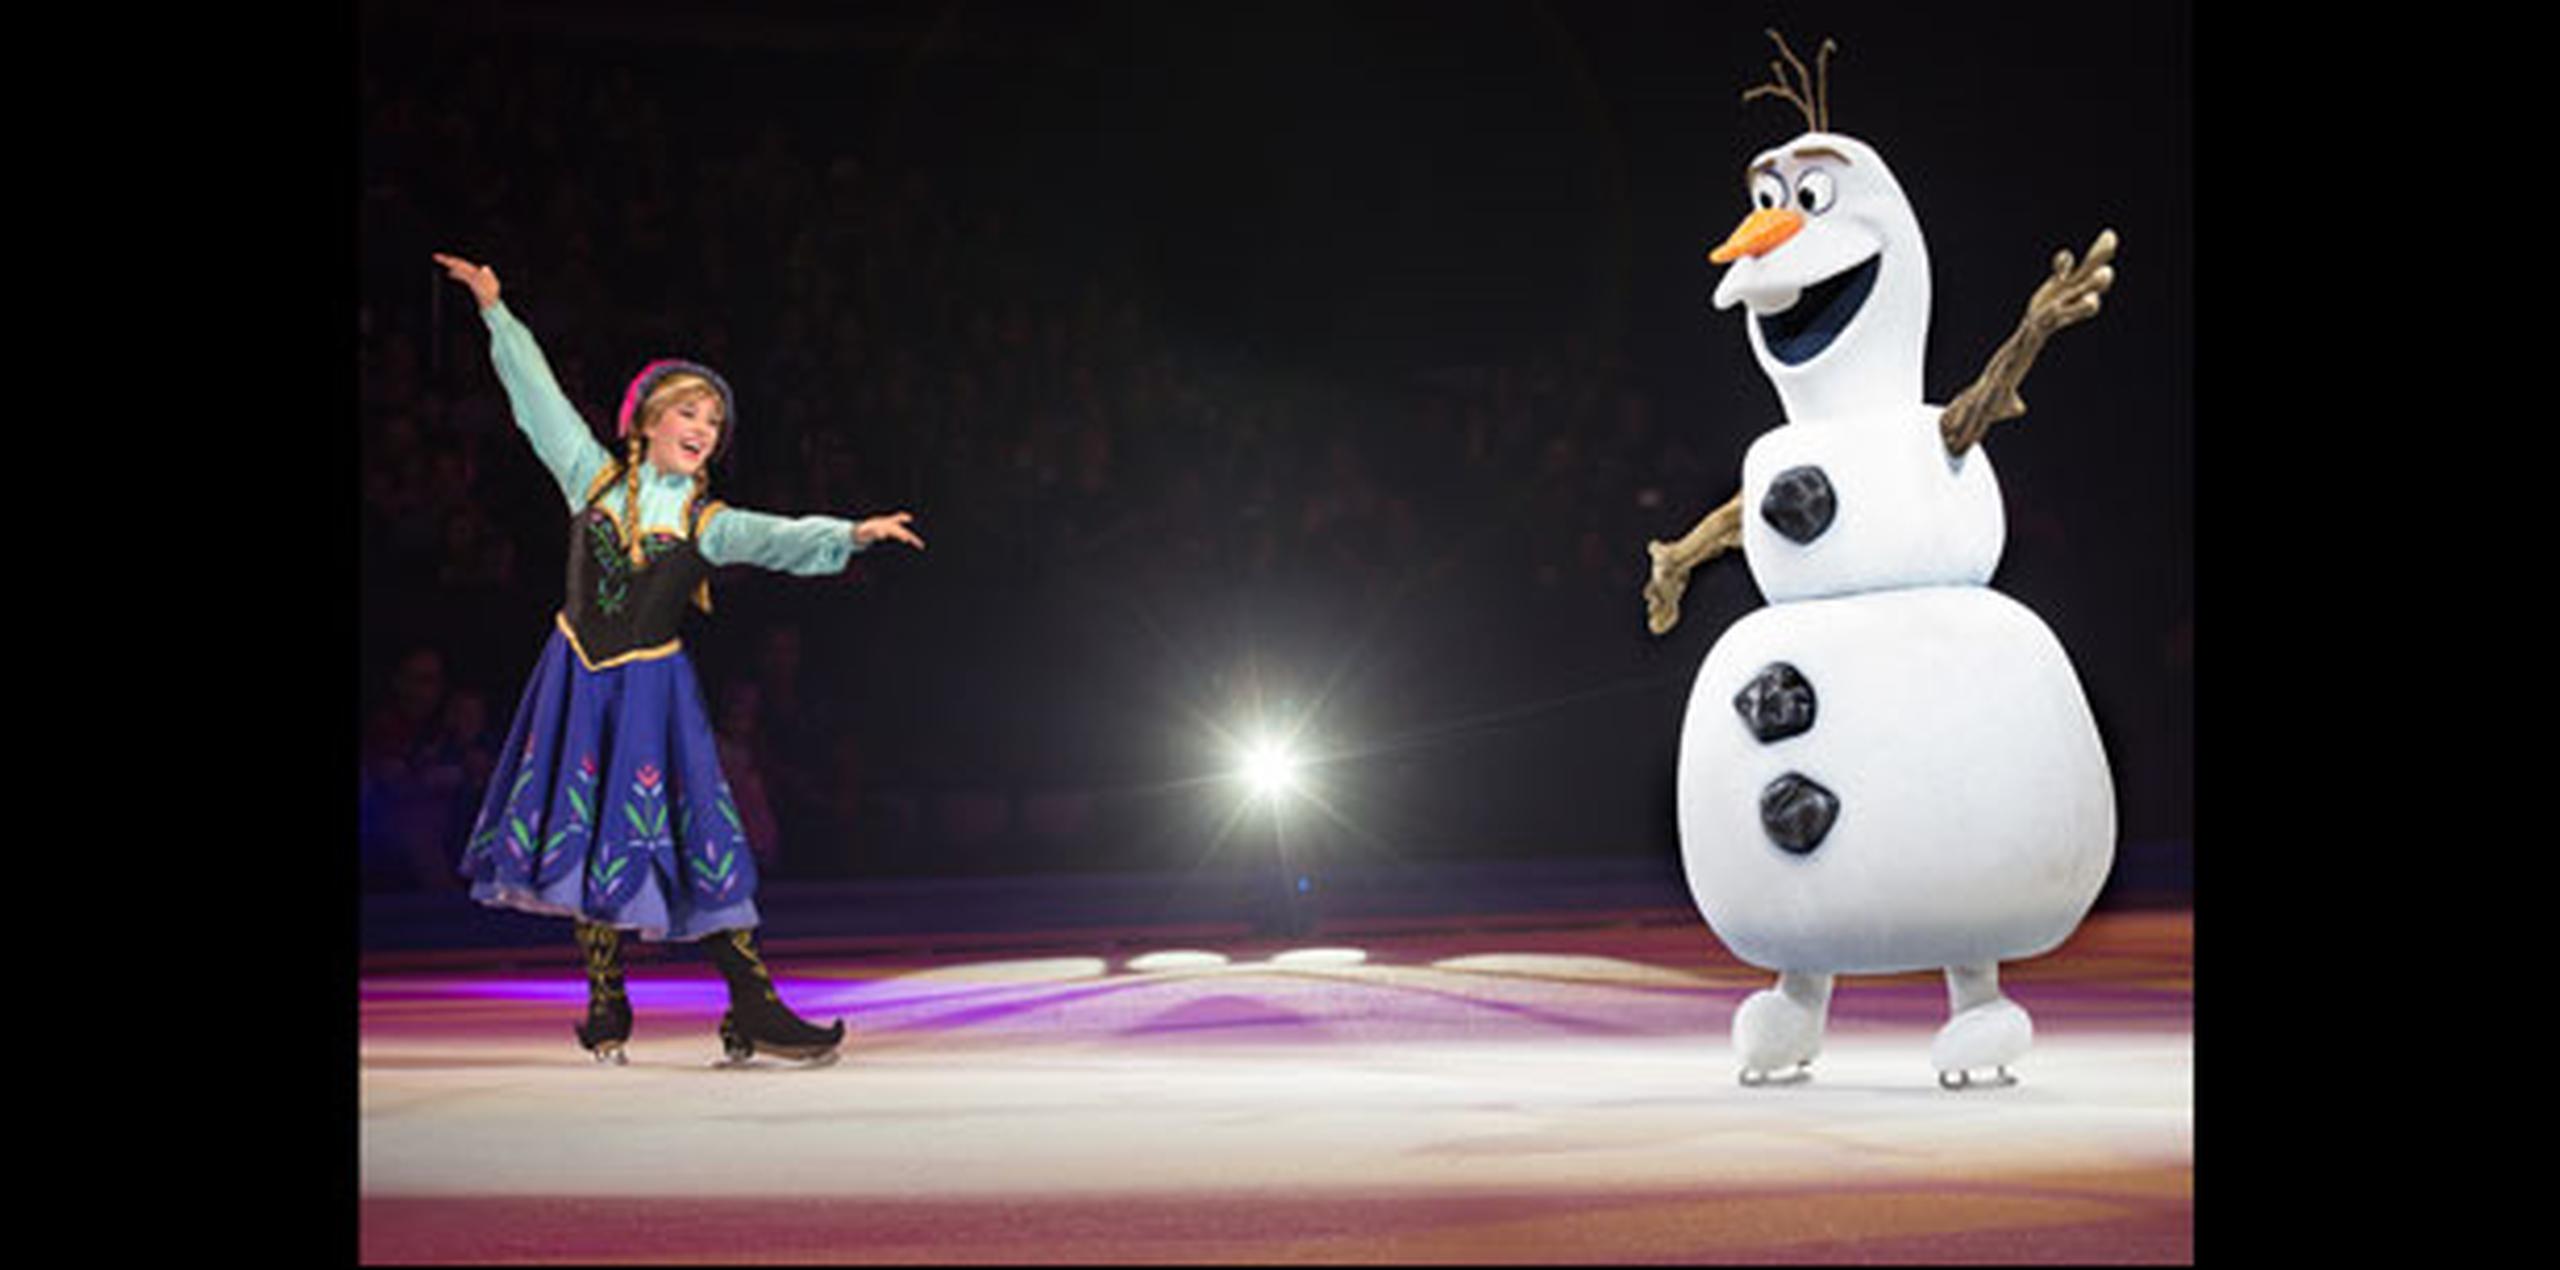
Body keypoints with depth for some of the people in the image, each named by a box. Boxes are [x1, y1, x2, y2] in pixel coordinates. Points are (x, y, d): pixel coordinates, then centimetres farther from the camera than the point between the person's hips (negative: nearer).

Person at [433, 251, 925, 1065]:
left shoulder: (707, 523, 0)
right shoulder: (597, 478, 3)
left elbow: (783, 539, -16)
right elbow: (539, 394, 9)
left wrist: (852, 533, -34)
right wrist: (494, 310, 13)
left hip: (651, 689, -1)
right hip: (577, 679, 2)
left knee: (691, 841, -6)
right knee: (583, 833, 4)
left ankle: (753, 1012, -5)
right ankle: (606, 1007, 17)